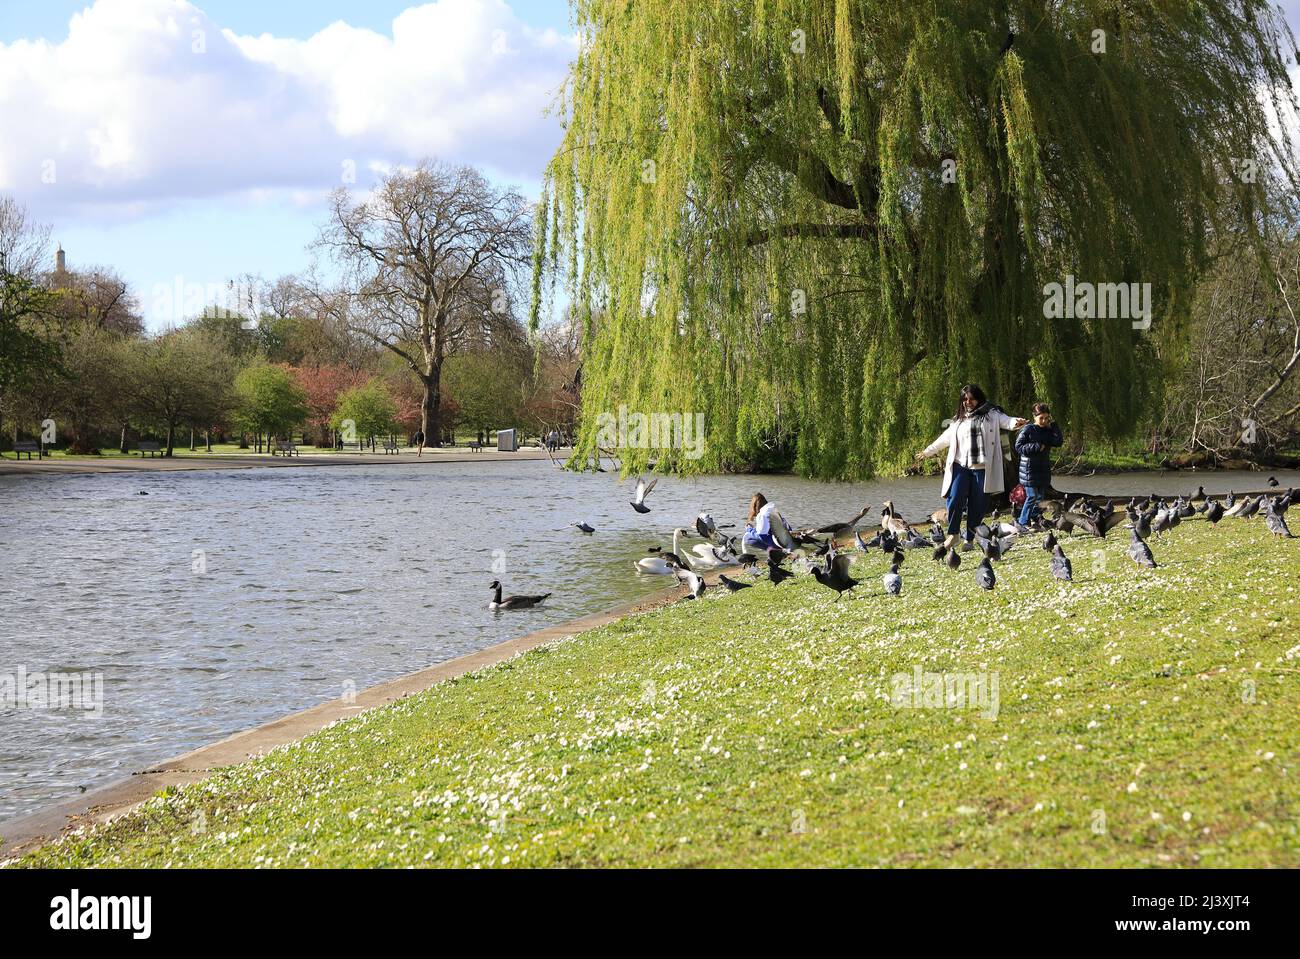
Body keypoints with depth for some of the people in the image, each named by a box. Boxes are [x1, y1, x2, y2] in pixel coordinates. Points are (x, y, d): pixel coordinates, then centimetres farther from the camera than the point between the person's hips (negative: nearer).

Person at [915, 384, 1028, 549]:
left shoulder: (991, 415, 6)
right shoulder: (959, 420, 19)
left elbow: (1005, 421, -11)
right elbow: (944, 438, 31)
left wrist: (1015, 423, -34)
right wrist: (927, 452, 38)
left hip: (982, 469, -3)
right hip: (960, 466, 3)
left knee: (977, 506, 2)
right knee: (955, 501, -12)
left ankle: (969, 540, 13)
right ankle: (954, 534, 3)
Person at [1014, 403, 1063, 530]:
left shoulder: (1048, 430, 9)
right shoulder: (1027, 430, -9)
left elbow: (1058, 442, -3)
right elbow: (1019, 447, -12)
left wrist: (1052, 425, -6)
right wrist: (1037, 447, -18)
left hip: (1044, 469, 6)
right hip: (1029, 470, -6)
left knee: (1040, 496, 9)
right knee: (1032, 497, -8)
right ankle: (1023, 523, -2)